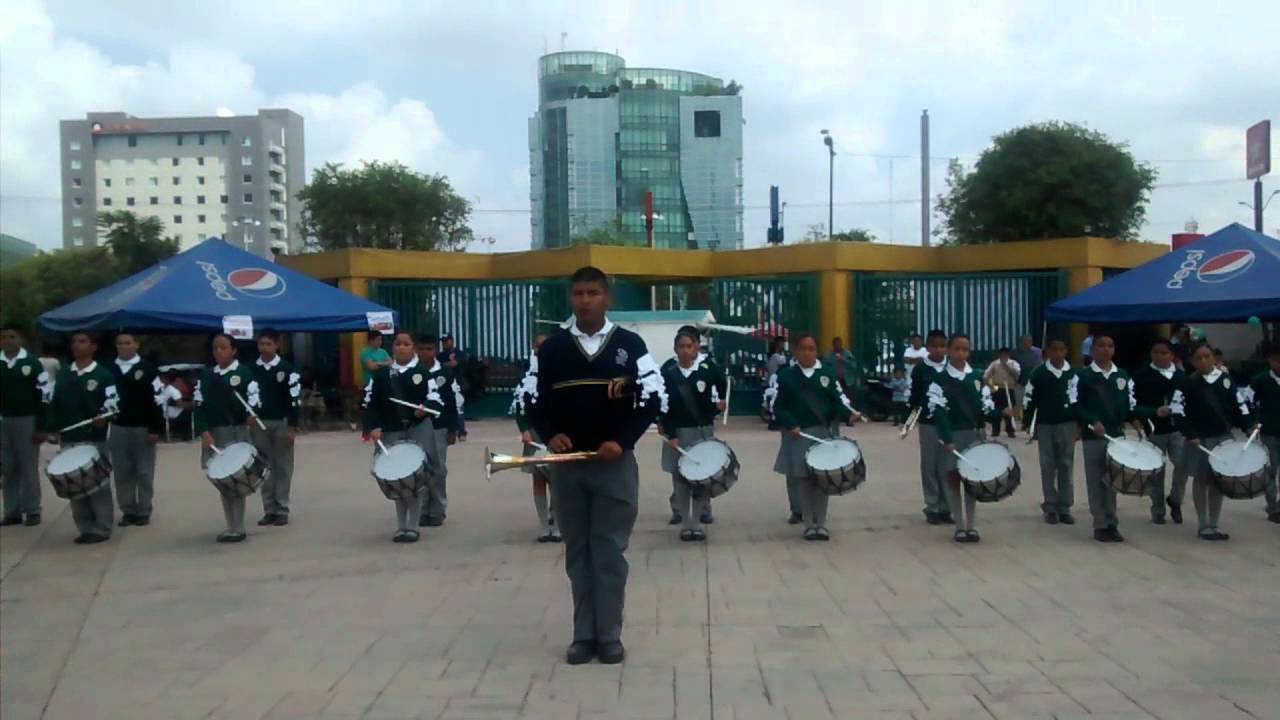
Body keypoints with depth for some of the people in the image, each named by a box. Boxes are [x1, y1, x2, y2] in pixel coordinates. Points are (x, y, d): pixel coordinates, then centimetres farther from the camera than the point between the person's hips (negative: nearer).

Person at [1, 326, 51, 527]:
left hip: (27, 422, -4)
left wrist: (41, 427, -11)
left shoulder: (32, 363, -5)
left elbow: (45, 396, -7)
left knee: (29, 468, 1)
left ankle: (32, 511, 7)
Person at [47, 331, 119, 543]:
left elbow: (113, 405, -6)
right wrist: (53, 430, 6)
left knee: (98, 484, -2)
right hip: (68, 440, 5)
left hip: (95, 440, -5)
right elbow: (54, 403, 14)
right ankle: (85, 528, 15)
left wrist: (103, 417, -25)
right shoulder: (62, 374, 13)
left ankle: (101, 529, 3)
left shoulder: (104, 375, -2)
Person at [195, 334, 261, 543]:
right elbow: (199, 406, 6)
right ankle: (230, 526, 17)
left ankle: (238, 528, 2)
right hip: (213, 433, 5)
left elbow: (254, 402, -8)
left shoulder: (244, 373, -3)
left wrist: (251, 415, -30)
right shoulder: (206, 375, 9)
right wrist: (204, 432, -6)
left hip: (236, 434, -5)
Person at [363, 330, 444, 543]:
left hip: (418, 431, -3)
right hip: (392, 433, 3)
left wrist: (425, 408, -29)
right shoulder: (382, 374, 7)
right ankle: (400, 526, 18)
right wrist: (373, 427, -9)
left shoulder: (423, 373, -1)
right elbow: (370, 402, 4)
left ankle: (412, 525, 5)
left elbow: (436, 400, -8)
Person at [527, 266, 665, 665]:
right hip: (566, 464, 2)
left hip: (615, 463, -2)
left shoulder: (630, 344, -1)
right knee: (577, 551, 8)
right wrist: (550, 434, -11)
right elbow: (537, 401, 9)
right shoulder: (551, 348, 5)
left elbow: (653, 399, -2)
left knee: (610, 551, 1)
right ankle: (584, 634, 15)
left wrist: (622, 441, -13)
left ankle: (609, 635, 9)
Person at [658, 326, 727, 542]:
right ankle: (686, 523, 11)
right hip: (676, 430, 1)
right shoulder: (667, 370, -7)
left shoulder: (708, 367, -9)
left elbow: (722, 385, 14)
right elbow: (663, 404, -7)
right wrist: (669, 434, -12)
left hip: (703, 430, -1)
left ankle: (698, 523, 6)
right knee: (680, 478, 3)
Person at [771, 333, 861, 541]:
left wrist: (850, 415, -16)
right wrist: (790, 425, -13)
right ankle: (809, 524, 9)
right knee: (803, 479, 1)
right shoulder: (786, 376, 2)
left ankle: (821, 523, 9)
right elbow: (778, 406, 0)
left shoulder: (827, 373, 6)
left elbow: (838, 399, 2)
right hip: (799, 434, -1)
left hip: (825, 433, 1)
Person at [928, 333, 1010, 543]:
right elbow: (938, 412, -12)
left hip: (975, 434, 2)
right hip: (951, 435, -2)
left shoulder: (977, 378, 7)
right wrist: (946, 439, -21)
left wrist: (1002, 412, -16)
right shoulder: (940, 380, -4)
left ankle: (970, 524, 13)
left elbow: (985, 409, 4)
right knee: (953, 478, 2)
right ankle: (960, 525, 11)